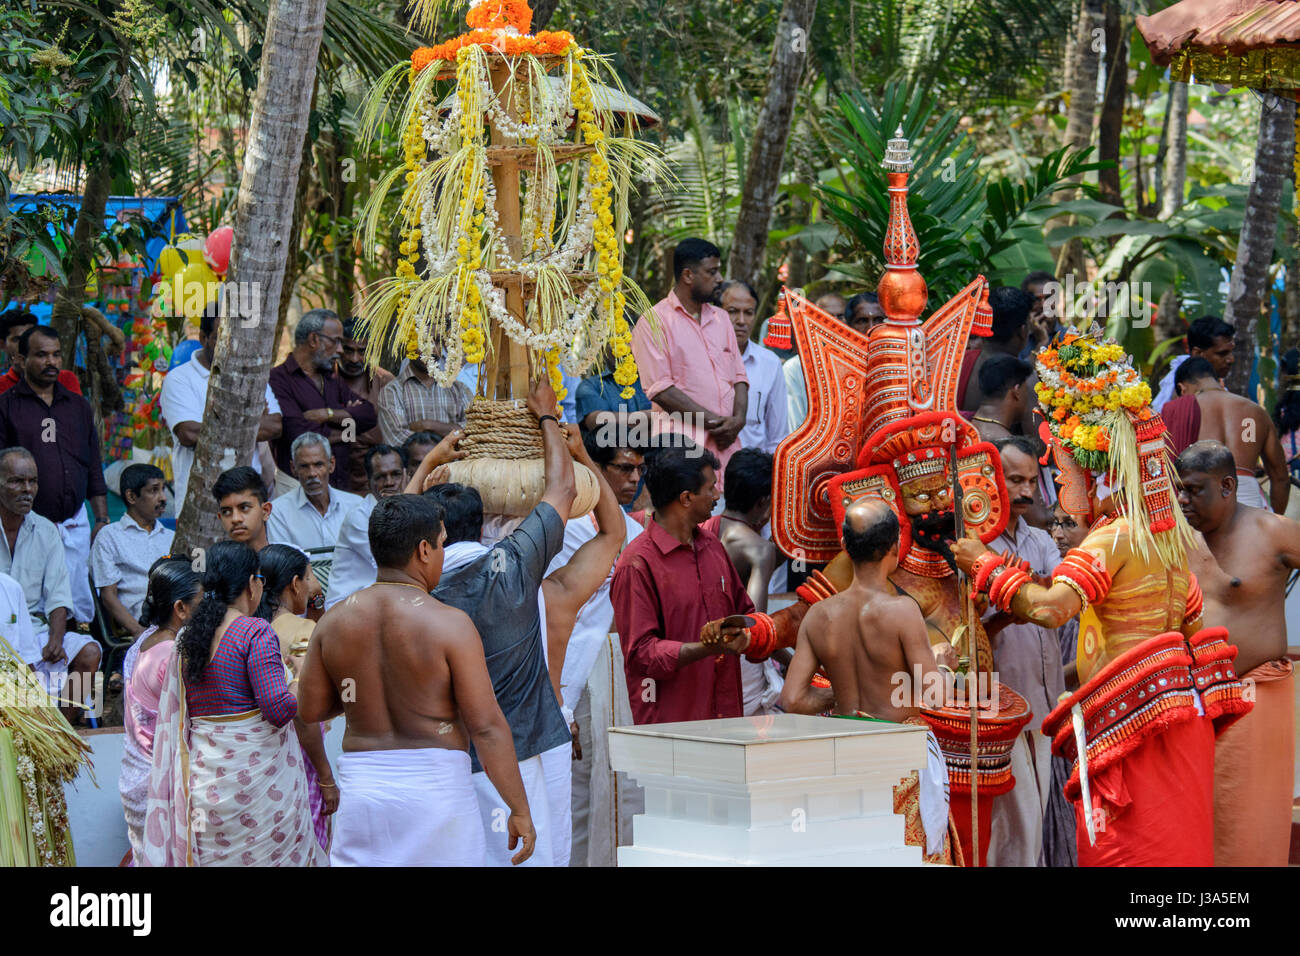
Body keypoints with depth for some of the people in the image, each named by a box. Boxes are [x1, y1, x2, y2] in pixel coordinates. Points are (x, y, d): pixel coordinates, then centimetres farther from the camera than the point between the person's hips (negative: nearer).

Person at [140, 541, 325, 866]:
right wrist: (300, 681, 1)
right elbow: (279, 709, -19)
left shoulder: (185, 639, 9)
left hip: (203, 775, 6)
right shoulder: (255, 633, -12)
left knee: (214, 858, 7)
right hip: (256, 773, -6)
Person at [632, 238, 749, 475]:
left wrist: (738, 419, -2)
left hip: (727, 445, 6)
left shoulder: (720, 318, 21)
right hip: (682, 446, -6)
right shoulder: (654, 323, -1)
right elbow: (660, 389, -9)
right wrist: (712, 420, -11)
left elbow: (738, 376, 19)